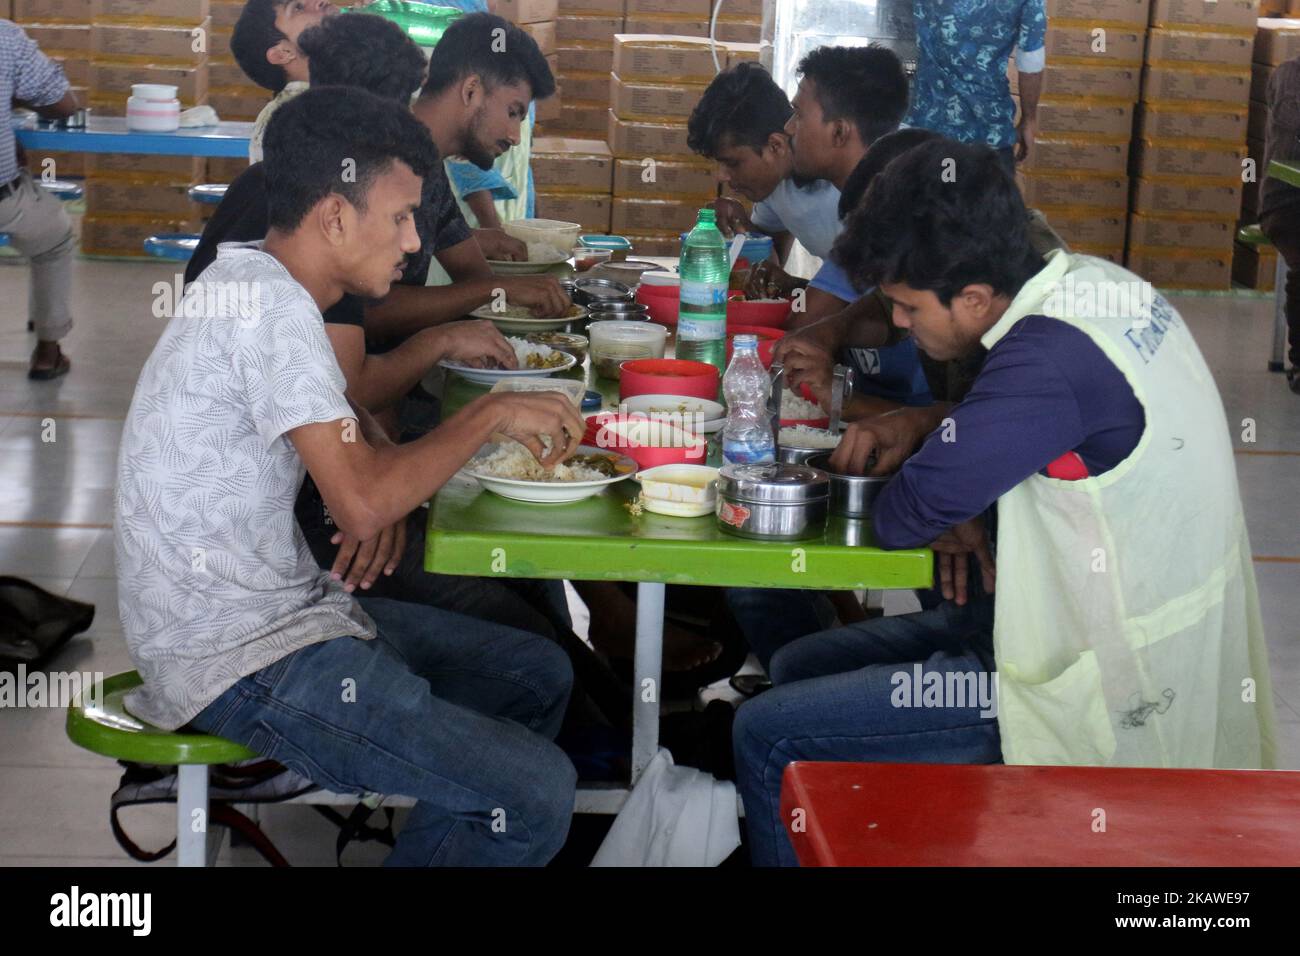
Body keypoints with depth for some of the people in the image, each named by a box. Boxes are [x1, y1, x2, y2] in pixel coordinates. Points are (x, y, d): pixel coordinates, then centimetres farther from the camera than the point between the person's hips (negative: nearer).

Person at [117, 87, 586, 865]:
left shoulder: (255, 278, 9)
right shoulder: (270, 307, -20)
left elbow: (343, 419, 25)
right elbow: (362, 506, -27)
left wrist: (394, 488, 3)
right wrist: (493, 414, -13)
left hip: (282, 604, 10)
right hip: (238, 661, -10)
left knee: (538, 676, 17)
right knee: (536, 794, -17)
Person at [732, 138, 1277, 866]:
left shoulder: (1054, 356, -30)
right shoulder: (1093, 285, -1)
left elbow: (905, 514, -25)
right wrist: (919, 424, 2)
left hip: (1096, 687, -10)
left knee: (767, 736, -9)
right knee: (796, 668, 17)